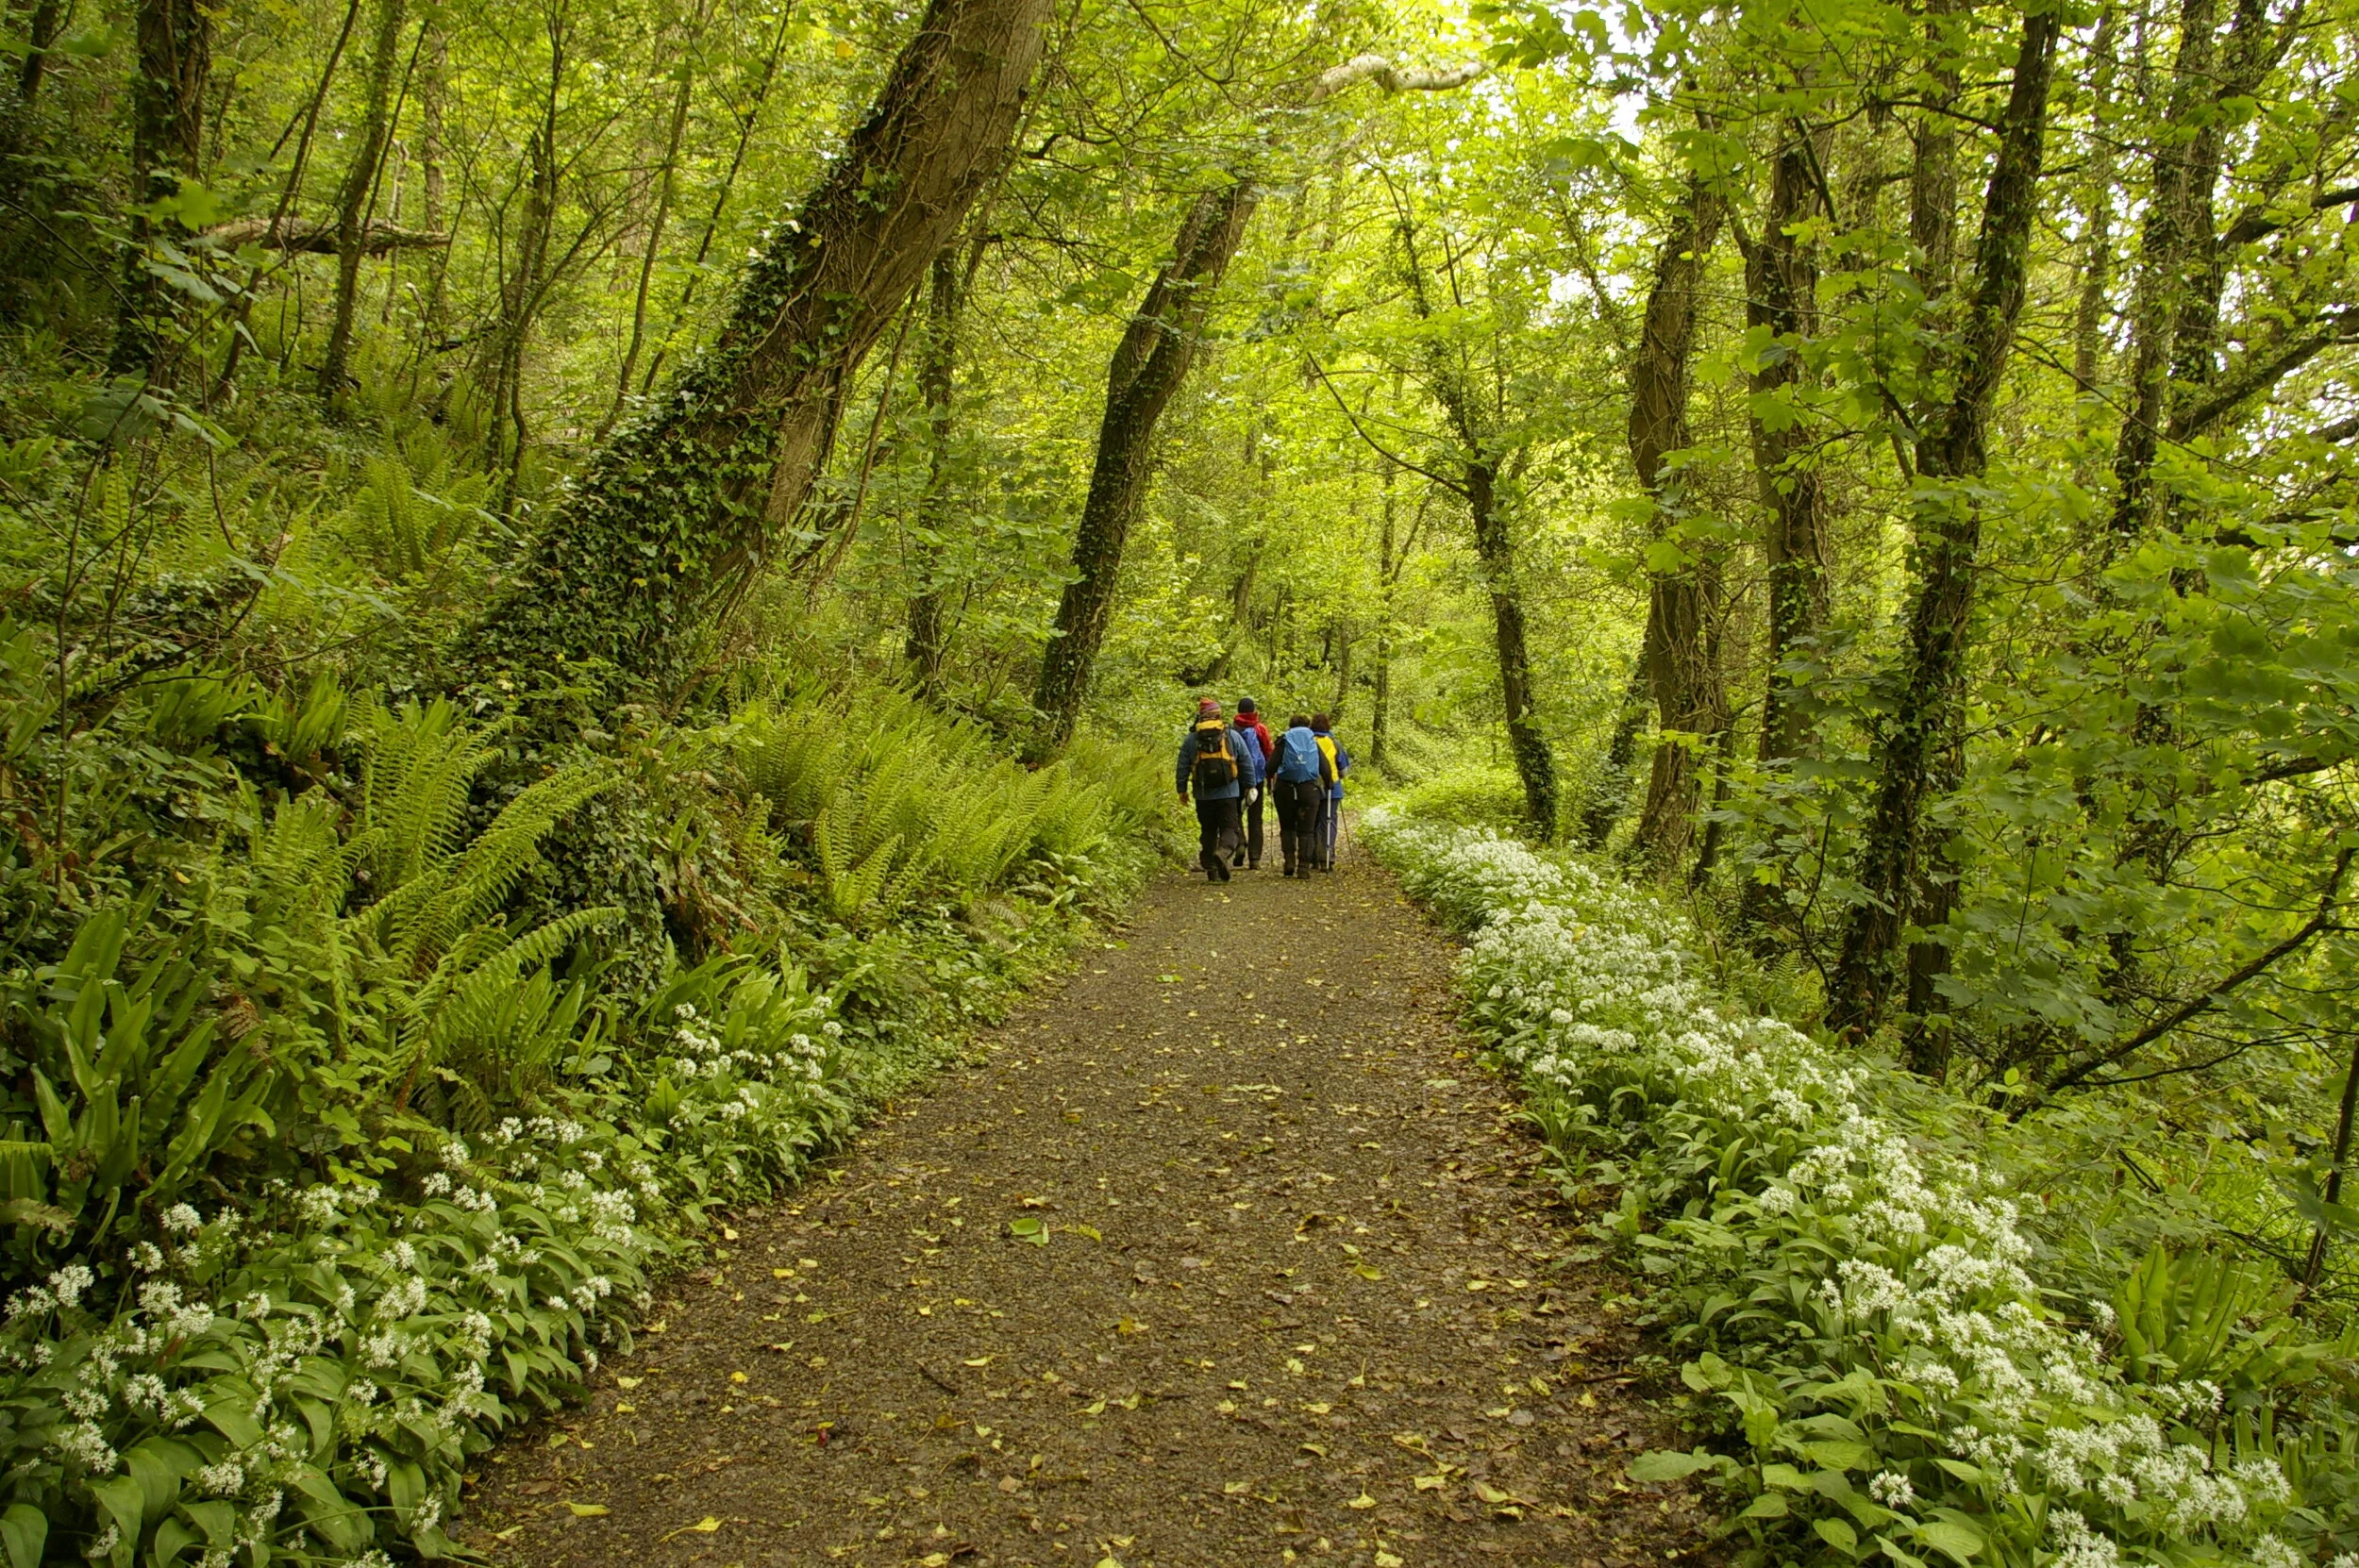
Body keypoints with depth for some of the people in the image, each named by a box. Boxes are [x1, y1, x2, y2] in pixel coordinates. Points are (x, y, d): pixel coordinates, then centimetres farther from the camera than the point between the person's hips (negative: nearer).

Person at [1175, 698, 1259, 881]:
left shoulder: (1190, 739, 4)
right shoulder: (1232, 735, 3)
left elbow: (1183, 766, 7)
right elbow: (1247, 762, 7)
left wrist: (1182, 789, 16)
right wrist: (1250, 785, 16)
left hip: (1203, 795, 2)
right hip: (1227, 792, -1)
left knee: (1208, 831, 12)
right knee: (1229, 828, 1)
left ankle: (1211, 869, 11)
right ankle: (1223, 851, -28)